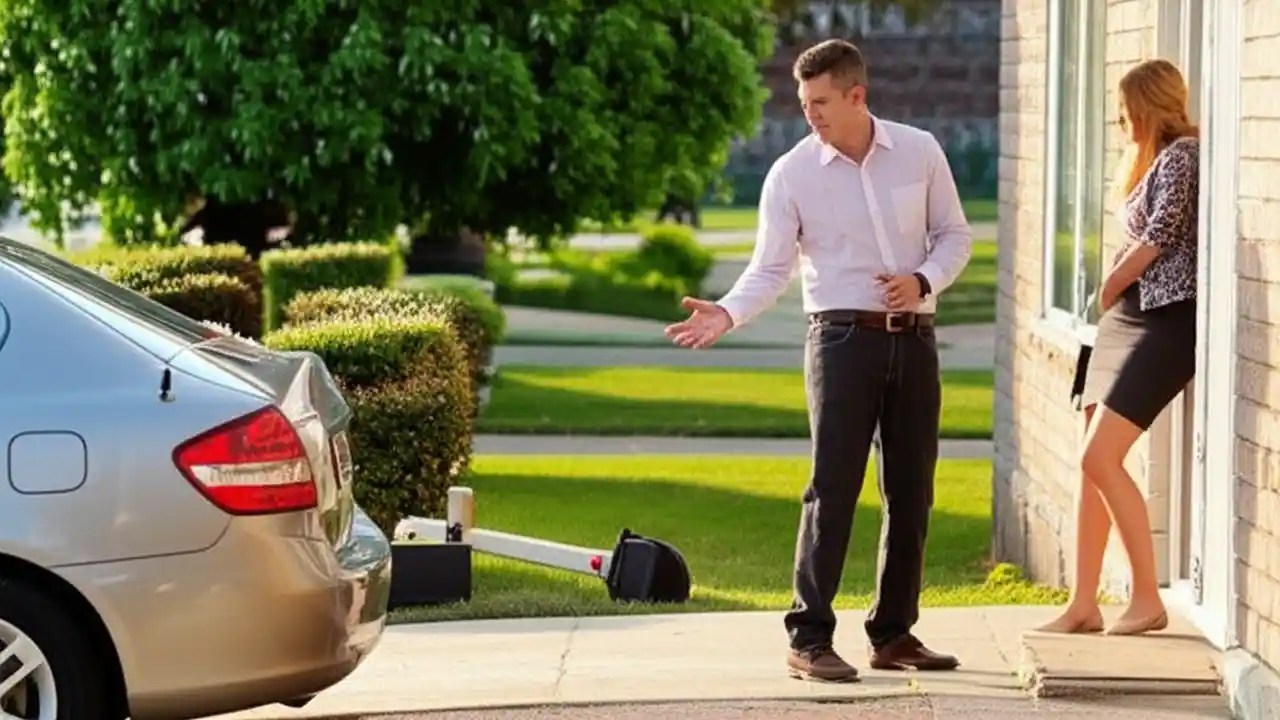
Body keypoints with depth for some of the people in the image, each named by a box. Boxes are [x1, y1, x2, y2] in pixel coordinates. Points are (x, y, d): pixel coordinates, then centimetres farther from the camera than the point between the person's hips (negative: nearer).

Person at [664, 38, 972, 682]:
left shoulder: (919, 152, 2)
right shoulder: (792, 174, -3)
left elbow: (954, 235, 9)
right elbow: (770, 269, -5)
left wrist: (923, 280, -10)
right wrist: (727, 314, -23)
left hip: (913, 337, 3)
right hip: (843, 336, -3)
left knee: (911, 490, 7)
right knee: (833, 488, -9)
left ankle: (894, 633, 17)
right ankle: (809, 638, -6)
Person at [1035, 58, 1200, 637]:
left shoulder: (1181, 155, -10)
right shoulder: (1151, 161, 19)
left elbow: (1160, 235, -15)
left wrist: (1109, 288, -2)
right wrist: (1111, 293, -1)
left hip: (1165, 322, -10)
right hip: (1126, 319, 10)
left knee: (1099, 458, -15)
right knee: (1092, 463, 6)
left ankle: (1147, 600, -7)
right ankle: (1083, 604, 9)